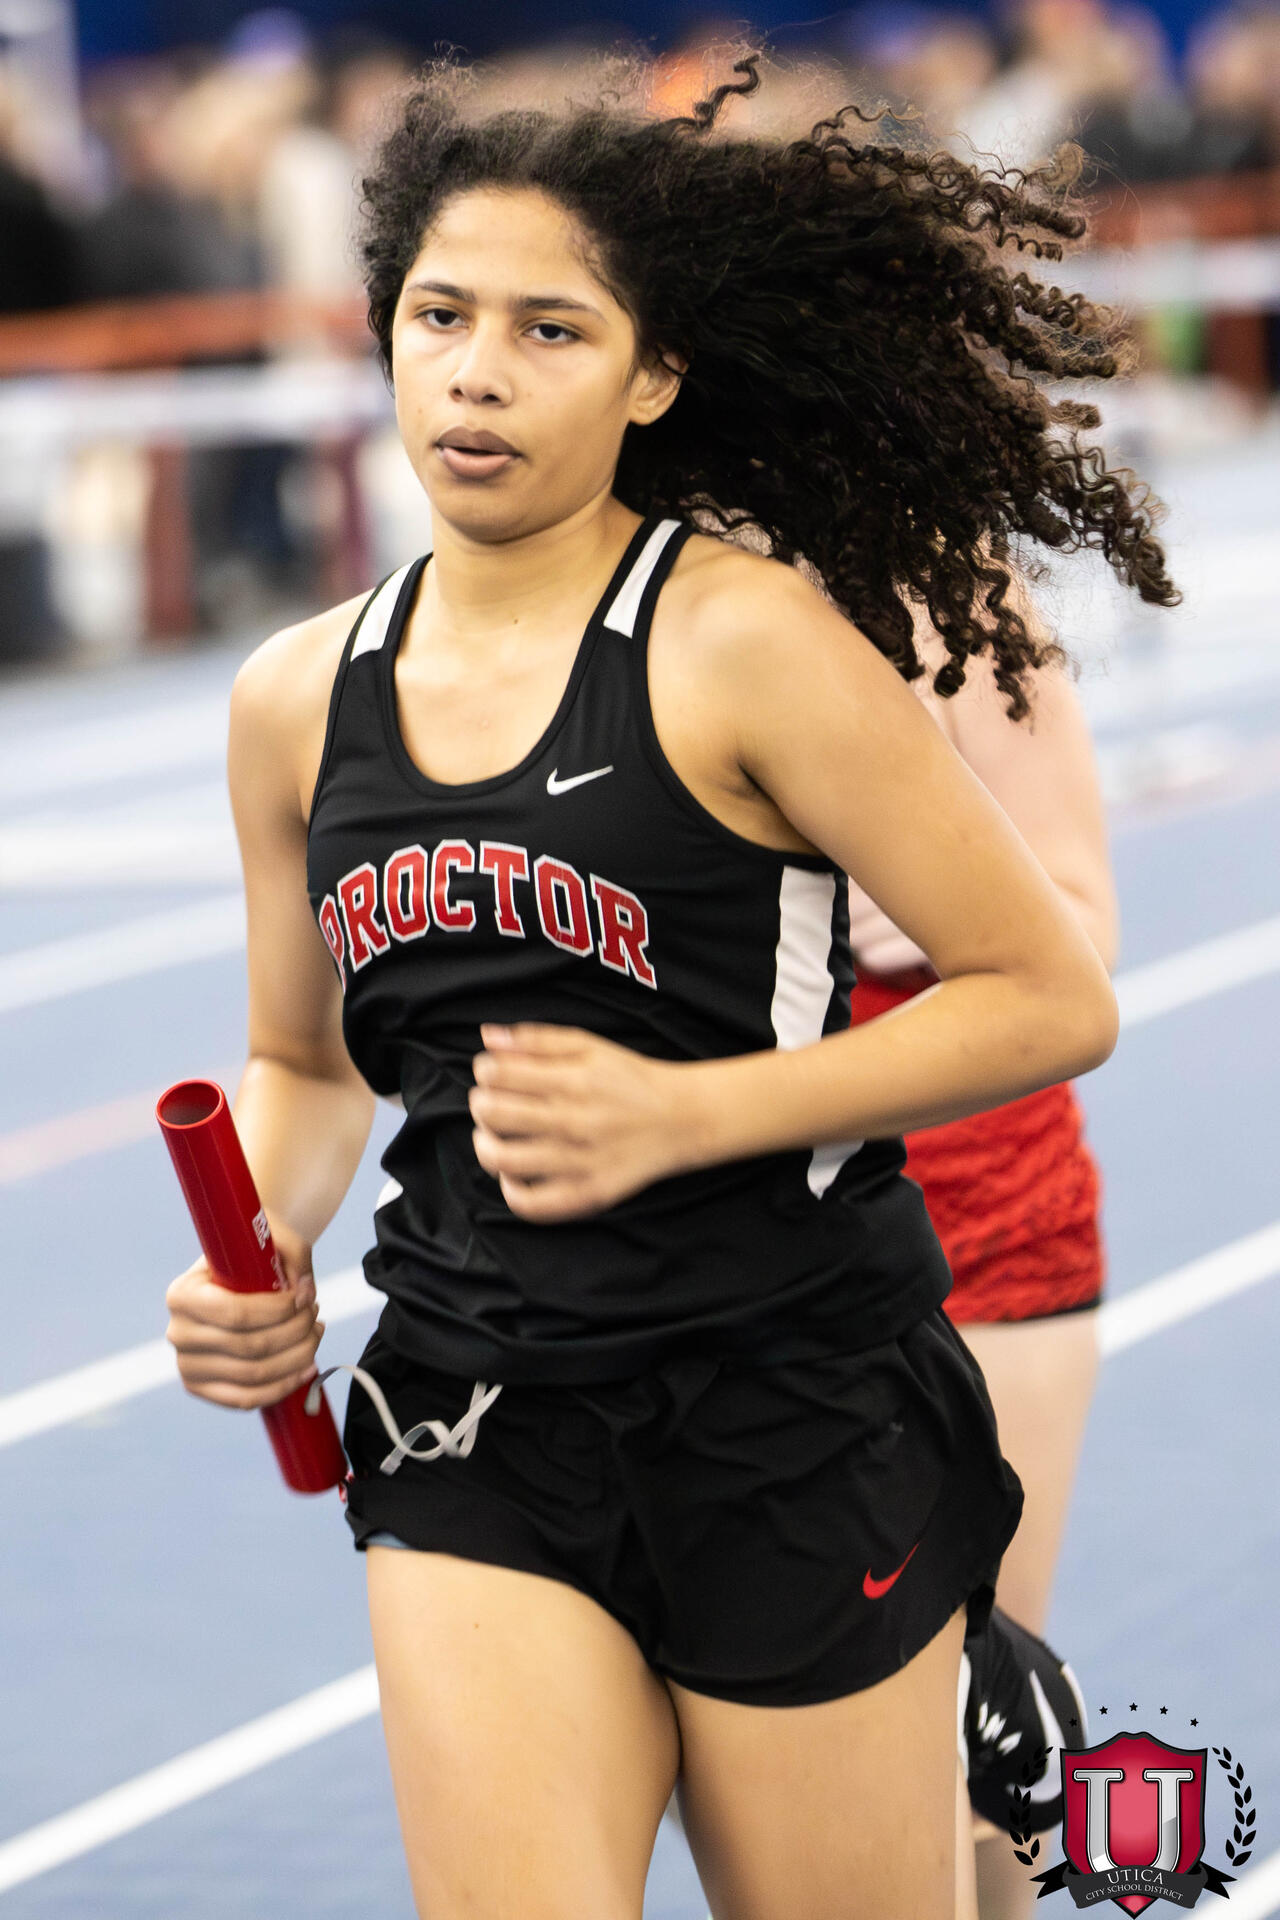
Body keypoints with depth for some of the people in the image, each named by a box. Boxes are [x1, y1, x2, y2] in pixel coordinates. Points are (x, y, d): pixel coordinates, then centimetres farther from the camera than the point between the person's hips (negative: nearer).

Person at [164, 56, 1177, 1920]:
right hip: (477, 1432, 4)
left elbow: (1054, 998, -10)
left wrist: (682, 1113, -18)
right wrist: (258, 1255, 2)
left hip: (799, 1417, -4)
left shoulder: (741, 641, -10)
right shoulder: (299, 701, 7)